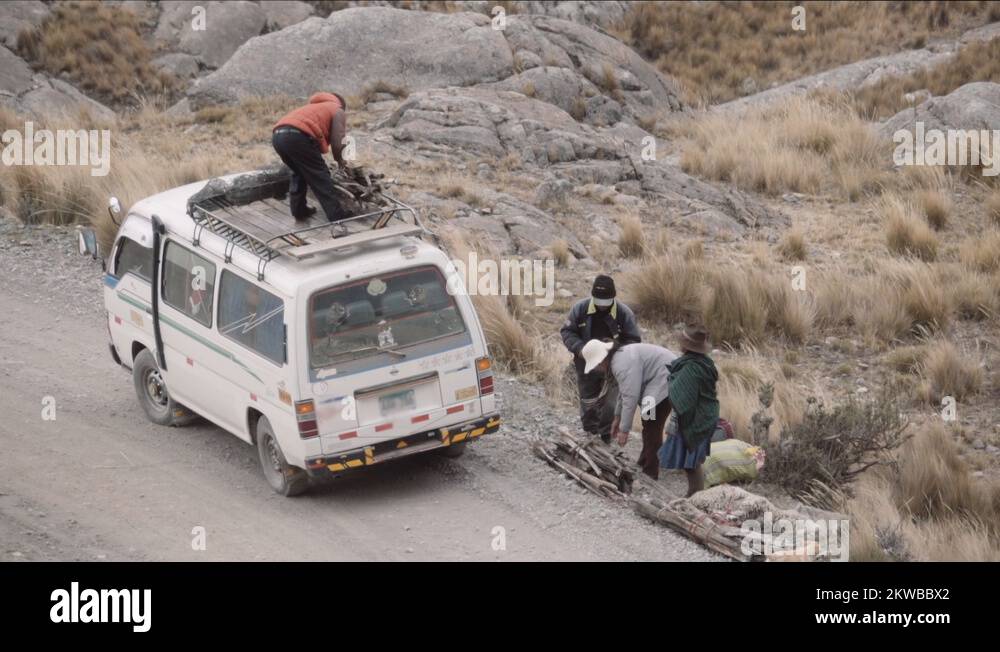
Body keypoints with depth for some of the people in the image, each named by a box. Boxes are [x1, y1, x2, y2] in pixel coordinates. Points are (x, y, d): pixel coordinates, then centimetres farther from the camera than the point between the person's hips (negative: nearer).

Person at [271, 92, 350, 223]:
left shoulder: (314, 107, 41)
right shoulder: (338, 111, 19)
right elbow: (336, 142, 8)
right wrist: (340, 161, 24)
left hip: (277, 135, 7)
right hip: (297, 135, -7)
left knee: (299, 172, 28)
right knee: (320, 176, 4)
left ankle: (299, 210, 26)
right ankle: (337, 216, 4)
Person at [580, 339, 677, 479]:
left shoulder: (623, 364, -24)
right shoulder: (619, 357, 10)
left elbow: (630, 397, -25)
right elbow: (624, 391, 23)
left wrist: (624, 429, -19)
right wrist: (617, 417, 28)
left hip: (666, 380, -11)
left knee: (652, 427, -10)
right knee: (648, 423, 21)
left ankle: (650, 473, -5)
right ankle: (644, 463, 33)